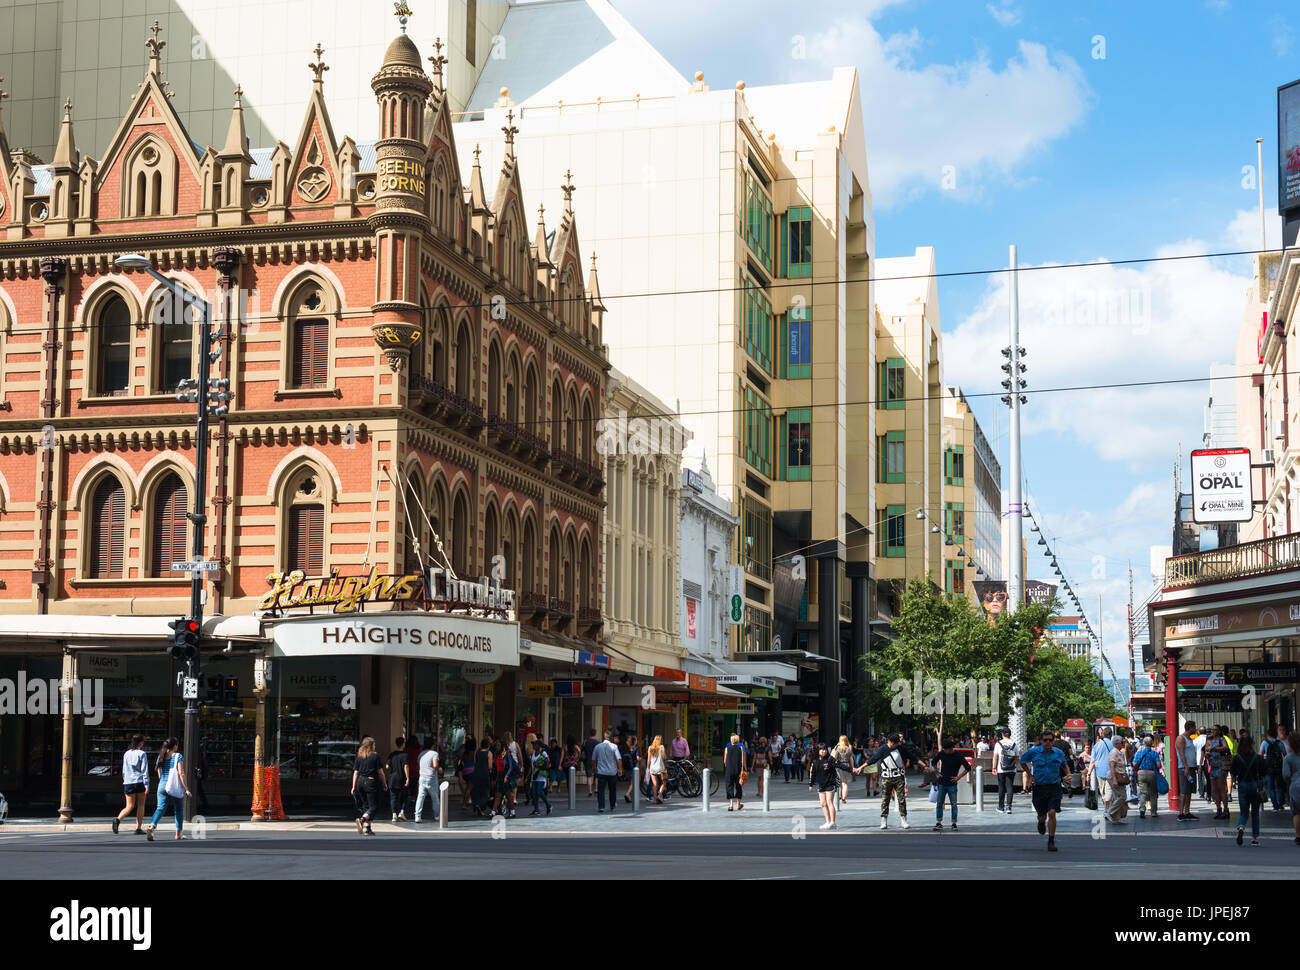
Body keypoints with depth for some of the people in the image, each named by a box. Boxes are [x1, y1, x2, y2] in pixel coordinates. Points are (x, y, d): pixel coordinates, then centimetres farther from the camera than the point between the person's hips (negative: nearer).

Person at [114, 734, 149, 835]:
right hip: (139, 782, -4)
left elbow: (124, 771, 13)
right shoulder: (142, 754, -5)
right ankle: (138, 828, 9)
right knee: (141, 805, 10)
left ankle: (118, 819, -21)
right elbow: (144, 771, -8)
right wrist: (147, 785, -8)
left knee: (130, 806, 6)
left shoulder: (126, 754, 8)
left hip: (128, 783, 4)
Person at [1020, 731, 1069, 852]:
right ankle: (1041, 823, 47)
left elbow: (1064, 765, 22)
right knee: (1042, 815, 7)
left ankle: (1051, 841, -4)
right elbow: (1022, 760, 12)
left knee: (1052, 813, -14)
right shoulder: (1034, 752, -4)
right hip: (1039, 787, 0)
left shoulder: (1058, 753, 3)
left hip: (1054, 787, 0)